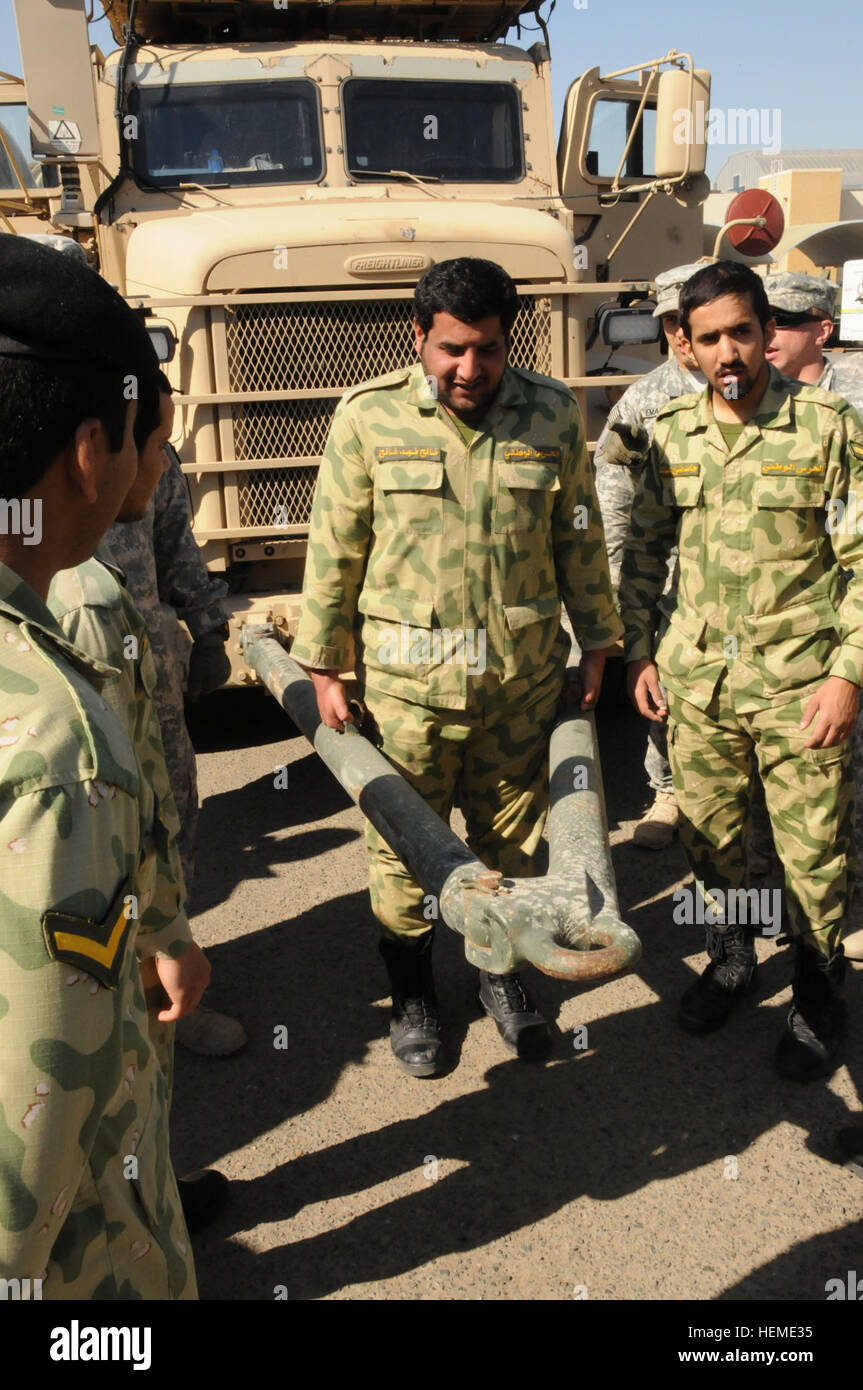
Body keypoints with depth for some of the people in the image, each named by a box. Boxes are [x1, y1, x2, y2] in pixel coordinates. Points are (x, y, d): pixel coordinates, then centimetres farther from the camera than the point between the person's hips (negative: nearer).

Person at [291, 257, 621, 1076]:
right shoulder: (368, 418, -6)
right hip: (406, 679, -1)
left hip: (524, 677, 2)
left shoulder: (552, 416, 0)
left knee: (512, 833, 15)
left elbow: (578, 539, 9)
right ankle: (412, 995, 32)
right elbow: (334, 551, -1)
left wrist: (595, 642, 11)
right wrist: (323, 666, 1)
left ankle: (502, 974, 39)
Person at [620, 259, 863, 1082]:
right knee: (708, 836, 15)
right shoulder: (672, 434, 5)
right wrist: (639, 652, 8)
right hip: (695, 679, 4)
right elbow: (644, 551, 13)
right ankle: (731, 959, 40)